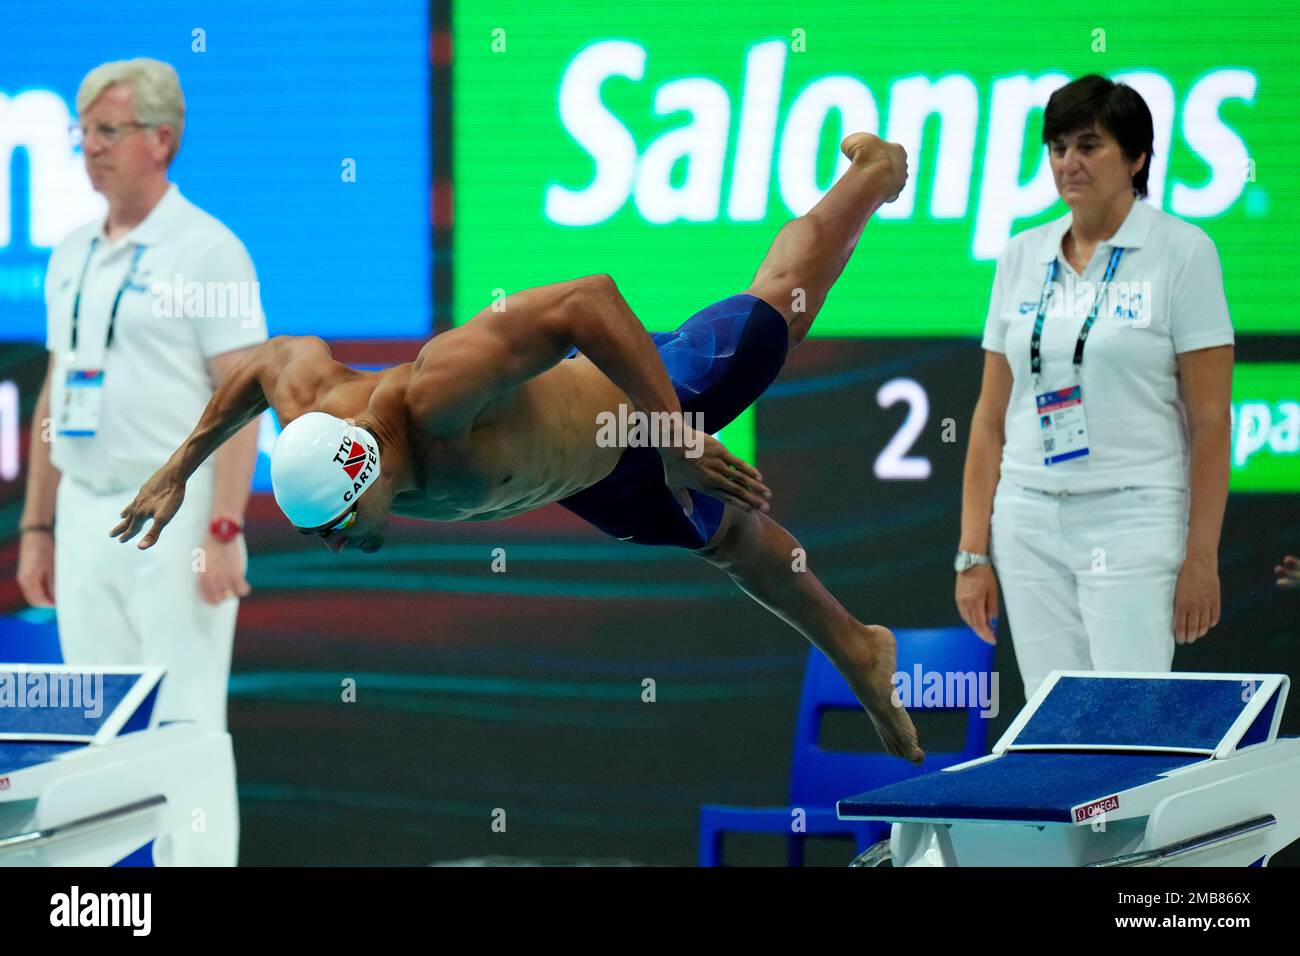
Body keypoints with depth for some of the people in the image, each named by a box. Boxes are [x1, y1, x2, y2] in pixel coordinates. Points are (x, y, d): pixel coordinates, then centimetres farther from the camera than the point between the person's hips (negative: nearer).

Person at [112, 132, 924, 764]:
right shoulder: (307, 418, -31)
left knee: (776, 314, 25)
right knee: (728, 536, 28)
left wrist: (676, 441, -51)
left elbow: (589, 298, -52)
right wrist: (180, 469, -2)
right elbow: (285, 353, -5)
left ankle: (872, 174, 52)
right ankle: (857, 654, 50)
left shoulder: (435, 396, -51)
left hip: (633, 399, -5)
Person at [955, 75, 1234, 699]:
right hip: (1029, 524, 5)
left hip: (1134, 523, -5)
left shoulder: (1182, 252, -4)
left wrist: (1201, 558, -11)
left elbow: (1210, 420, -6)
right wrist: (973, 552, 6)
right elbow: (991, 418, 11)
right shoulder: (1021, 257, 9)